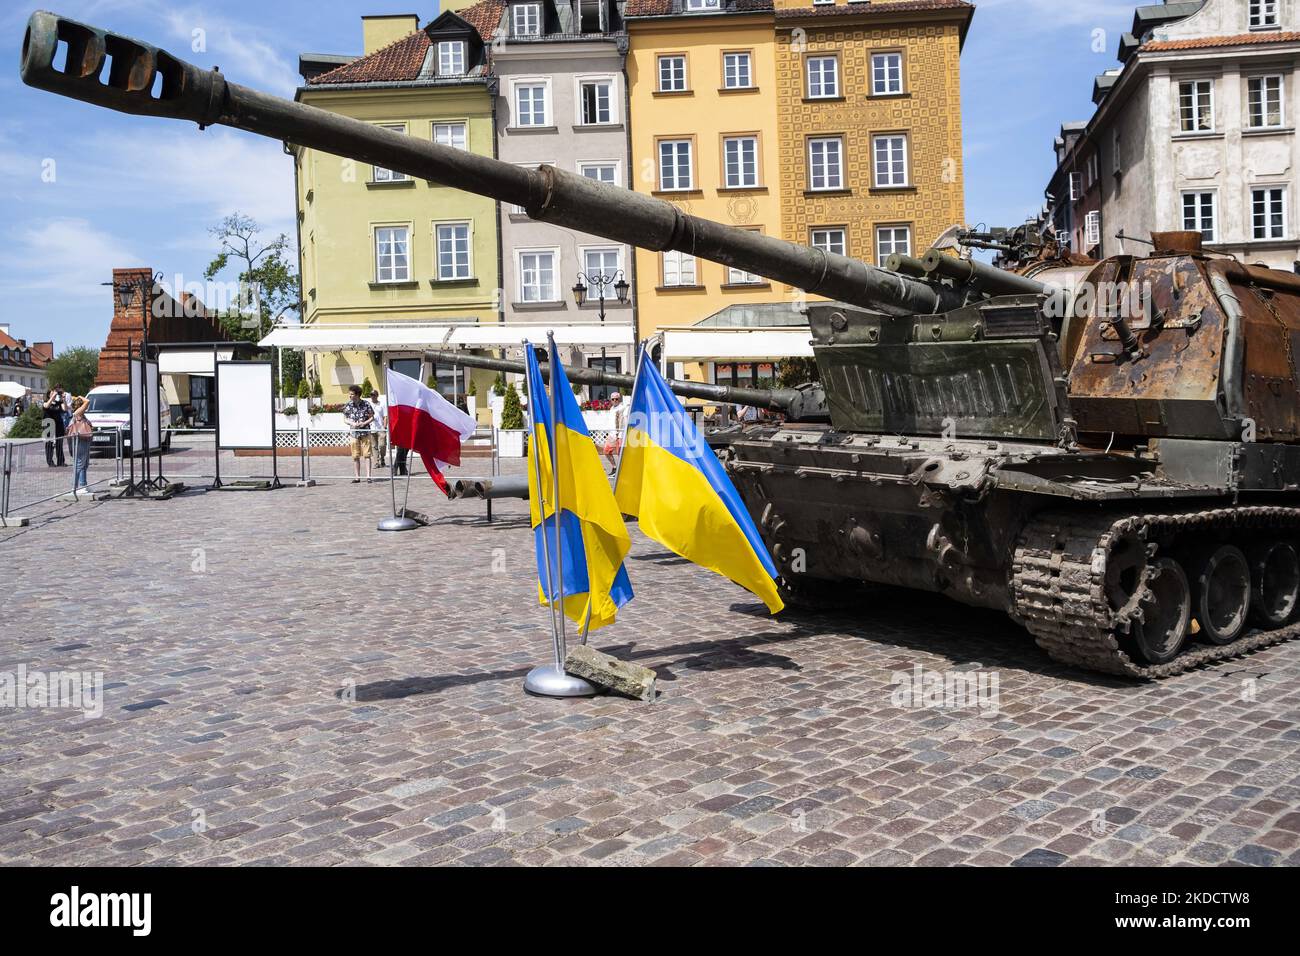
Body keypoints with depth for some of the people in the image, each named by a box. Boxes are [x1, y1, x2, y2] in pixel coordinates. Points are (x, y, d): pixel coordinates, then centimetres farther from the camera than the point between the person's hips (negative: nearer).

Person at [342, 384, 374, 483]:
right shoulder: (348, 405, 1)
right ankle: (357, 477, 11)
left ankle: (368, 476, -3)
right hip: (354, 433, 2)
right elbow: (345, 419, 9)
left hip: (365, 432, -2)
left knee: (367, 455, -5)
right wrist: (352, 423, -11)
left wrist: (364, 423, -14)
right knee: (355, 456, 5)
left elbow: (372, 417, 3)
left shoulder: (366, 404, -5)